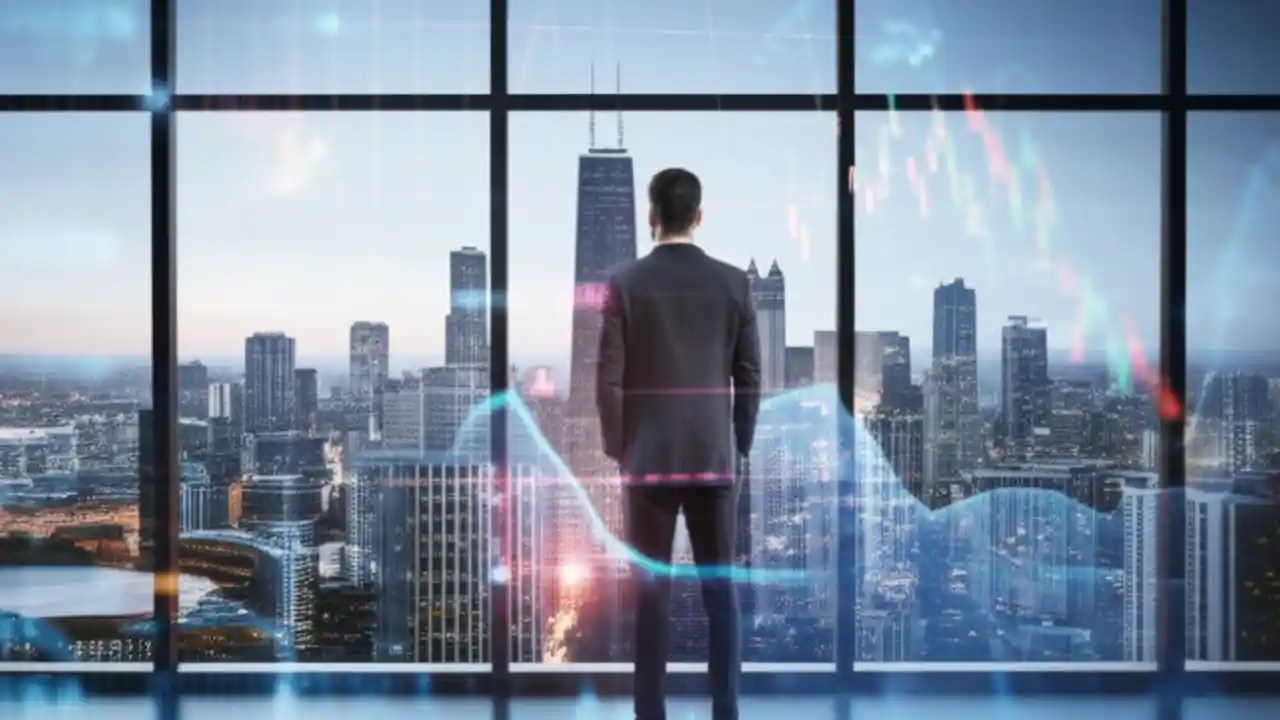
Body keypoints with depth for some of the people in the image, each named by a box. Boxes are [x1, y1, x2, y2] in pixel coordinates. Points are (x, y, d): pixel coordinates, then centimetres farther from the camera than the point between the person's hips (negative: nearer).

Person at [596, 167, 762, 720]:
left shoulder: (625, 284, -5)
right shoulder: (734, 283, 0)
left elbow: (609, 379, -6)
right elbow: (749, 377, 2)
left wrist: (617, 448, 6)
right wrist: (740, 445, 13)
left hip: (649, 456, -1)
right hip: (715, 455, 1)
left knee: (651, 588, 5)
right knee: (720, 586, 8)